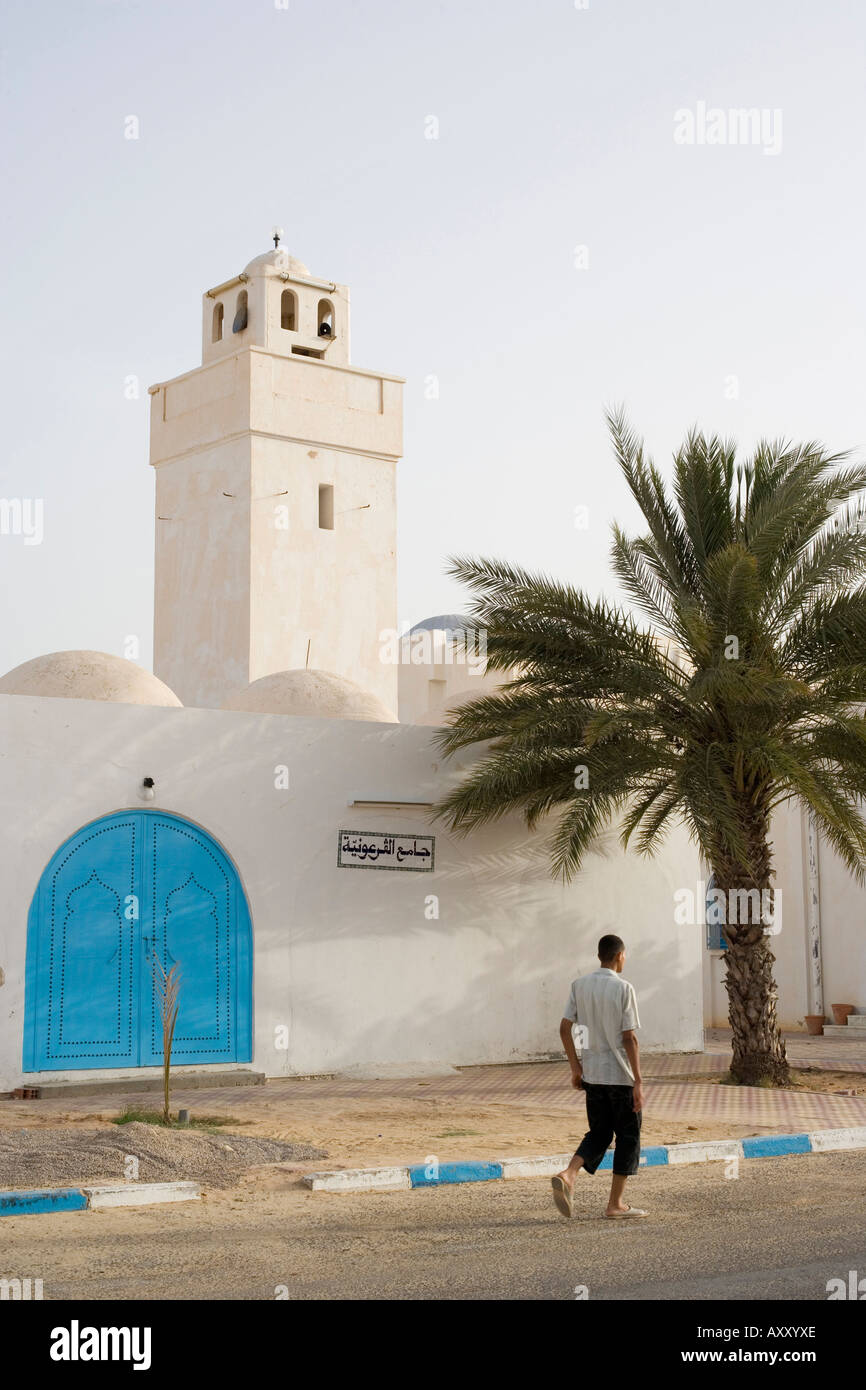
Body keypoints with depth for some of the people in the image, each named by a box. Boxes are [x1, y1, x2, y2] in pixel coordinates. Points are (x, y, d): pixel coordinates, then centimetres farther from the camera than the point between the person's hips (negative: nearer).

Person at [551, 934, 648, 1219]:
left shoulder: (580, 985, 4)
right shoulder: (623, 988, -12)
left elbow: (564, 1029, 4)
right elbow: (629, 1039, -14)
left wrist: (576, 1067, 14)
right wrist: (638, 1082, -11)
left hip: (591, 1074, 5)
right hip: (620, 1075, -5)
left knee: (598, 1133, 16)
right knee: (628, 1136, 9)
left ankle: (567, 1175, -8)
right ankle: (615, 1204, 12)